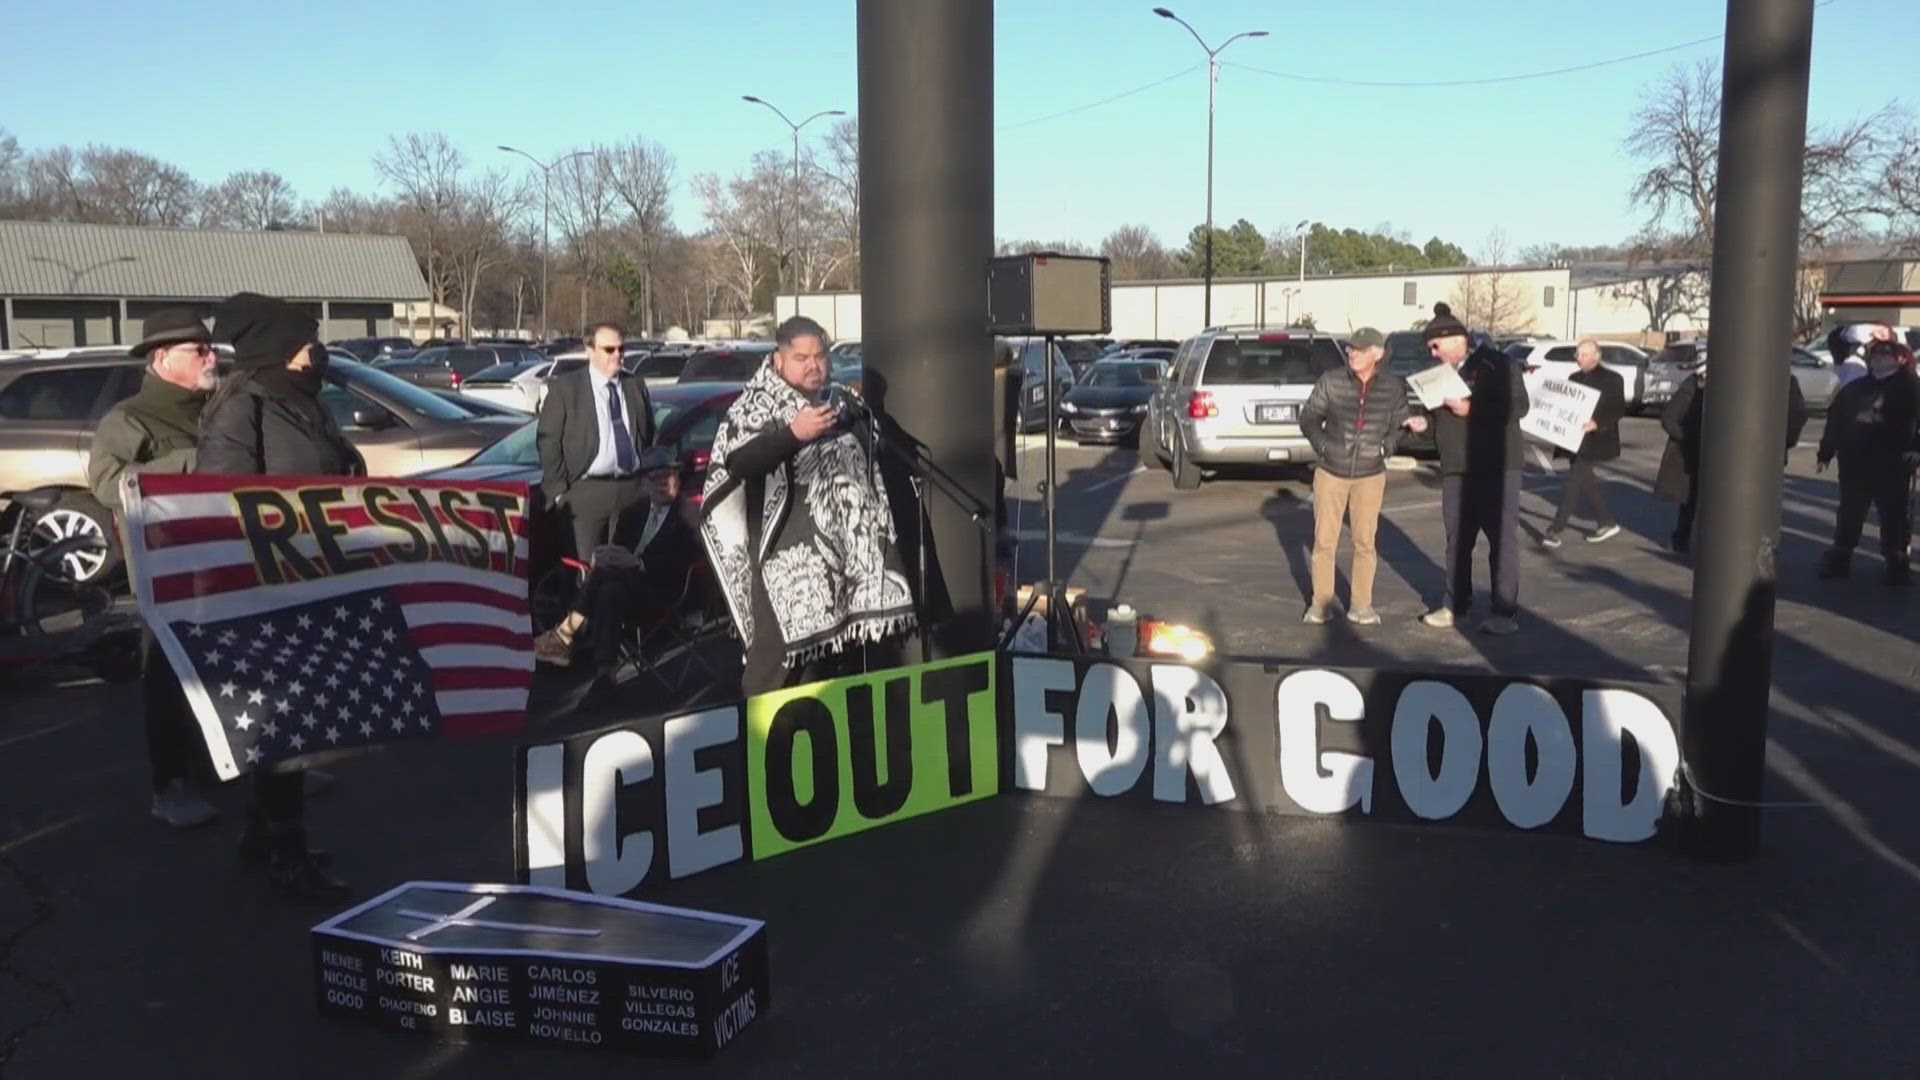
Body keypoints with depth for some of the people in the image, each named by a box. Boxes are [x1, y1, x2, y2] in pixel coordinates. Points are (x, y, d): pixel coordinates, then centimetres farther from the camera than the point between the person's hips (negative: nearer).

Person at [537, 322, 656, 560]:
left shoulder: (636, 386, 12)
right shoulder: (564, 388, 0)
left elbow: (649, 437, 17)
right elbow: (548, 442, -1)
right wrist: (558, 490, -6)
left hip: (633, 489, 4)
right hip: (587, 492, -4)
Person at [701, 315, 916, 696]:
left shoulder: (839, 403, 18)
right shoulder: (757, 405, -5)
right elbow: (736, 462, -22)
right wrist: (793, 433, -29)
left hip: (841, 550, 7)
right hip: (788, 552, -7)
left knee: (833, 652, 11)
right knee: (778, 652, -14)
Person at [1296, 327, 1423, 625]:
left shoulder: (1393, 388, -6)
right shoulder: (1331, 382, -8)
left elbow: (1398, 425, 7)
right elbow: (1308, 418, 2)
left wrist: (1385, 448, -6)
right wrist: (1324, 446, -6)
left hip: (1370, 476, 0)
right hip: (1330, 472, 0)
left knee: (1365, 542, 5)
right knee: (1324, 541, 3)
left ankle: (1361, 605, 15)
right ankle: (1321, 603, 14)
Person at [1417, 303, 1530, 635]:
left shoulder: (1498, 365, -4)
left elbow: (1519, 406, -14)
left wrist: (1471, 409, -18)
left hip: (1496, 468, -6)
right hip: (1455, 470, 6)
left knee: (1501, 538, -5)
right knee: (1457, 539, 10)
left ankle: (1505, 612, -2)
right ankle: (1455, 605, 20)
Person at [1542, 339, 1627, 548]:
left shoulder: (1612, 379, -6)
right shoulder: (1574, 378, 13)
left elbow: (1619, 410, -11)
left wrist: (1597, 424, -25)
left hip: (1595, 441, -7)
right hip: (1575, 439, 7)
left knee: (1575, 481, -10)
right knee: (1584, 481, 11)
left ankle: (1555, 529, -11)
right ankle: (1607, 522, 26)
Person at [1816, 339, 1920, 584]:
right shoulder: (1854, 388, 12)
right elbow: (1835, 420, 14)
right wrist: (1826, 452, 12)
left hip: (1891, 466, -4)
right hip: (1854, 463, 4)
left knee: (1893, 514, 2)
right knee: (1849, 512, 11)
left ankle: (1897, 562, 11)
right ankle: (1840, 557, 20)